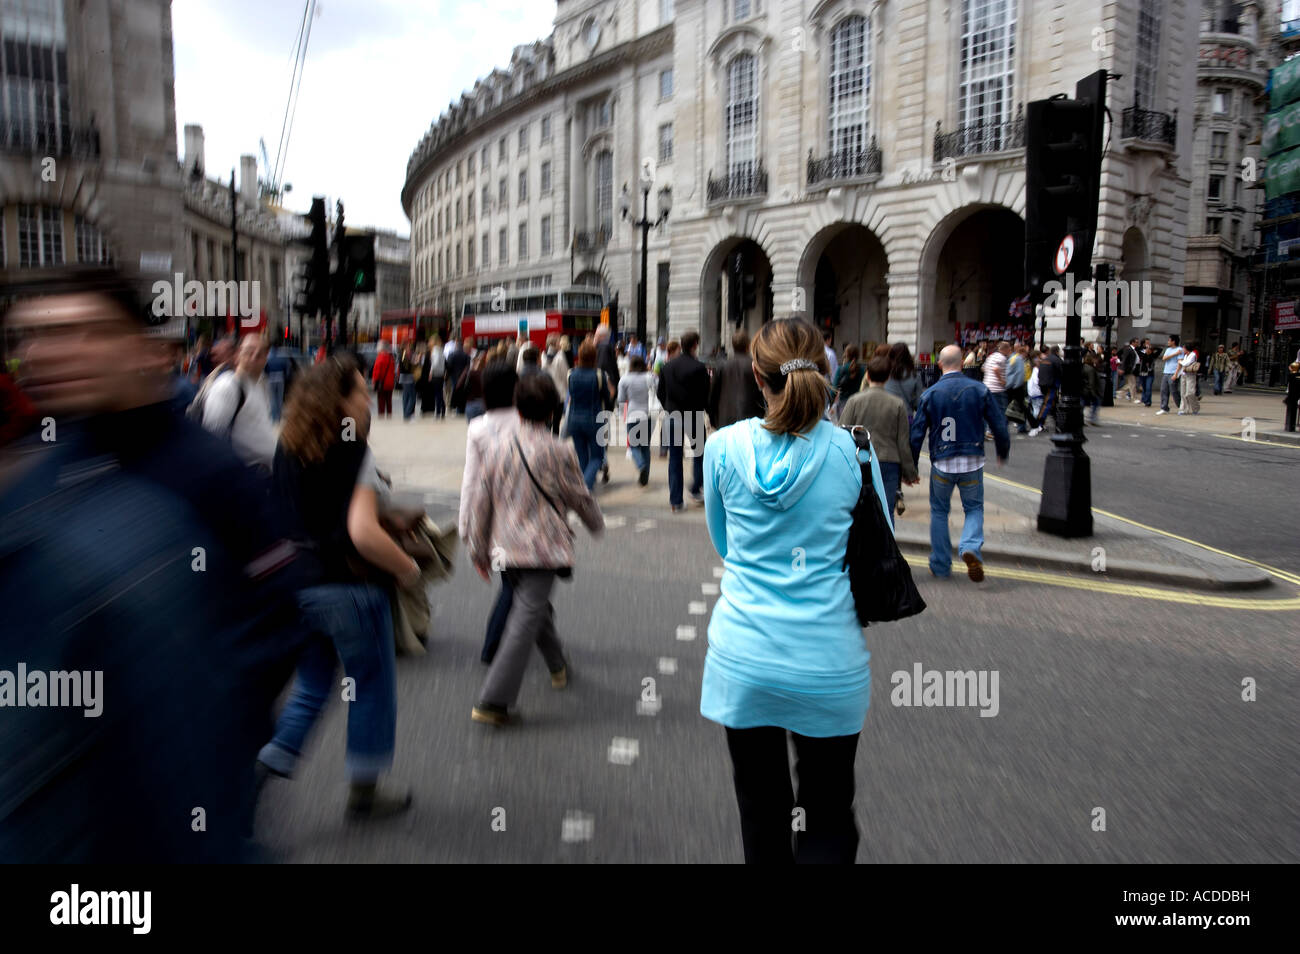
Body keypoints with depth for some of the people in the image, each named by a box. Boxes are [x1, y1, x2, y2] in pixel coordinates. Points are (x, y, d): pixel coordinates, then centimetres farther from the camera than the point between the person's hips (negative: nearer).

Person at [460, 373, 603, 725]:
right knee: (526, 619, -4)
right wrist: (597, 524, 23)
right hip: (544, 547, -5)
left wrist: (478, 548, 11)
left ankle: (558, 666, 43)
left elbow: (478, 498, 1)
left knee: (535, 607, 24)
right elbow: (579, 497, 1)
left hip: (507, 547, 5)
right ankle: (493, 702, -8)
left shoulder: (492, 444, -1)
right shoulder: (557, 451, -10)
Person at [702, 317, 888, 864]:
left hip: (742, 661, 1)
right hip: (830, 665, -1)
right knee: (829, 820, 14)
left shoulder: (724, 447, -5)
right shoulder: (852, 450, -8)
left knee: (761, 818, 17)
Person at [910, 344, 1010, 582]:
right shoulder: (979, 390, -4)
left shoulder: (930, 394, -4)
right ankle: (971, 547, -13)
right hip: (972, 462, 0)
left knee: (939, 511, 15)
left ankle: (941, 566, 18)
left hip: (941, 464, 0)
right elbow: (999, 426, 0)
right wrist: (1002, 453, 18)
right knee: (974, 509, 15)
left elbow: (917, 433, -4)